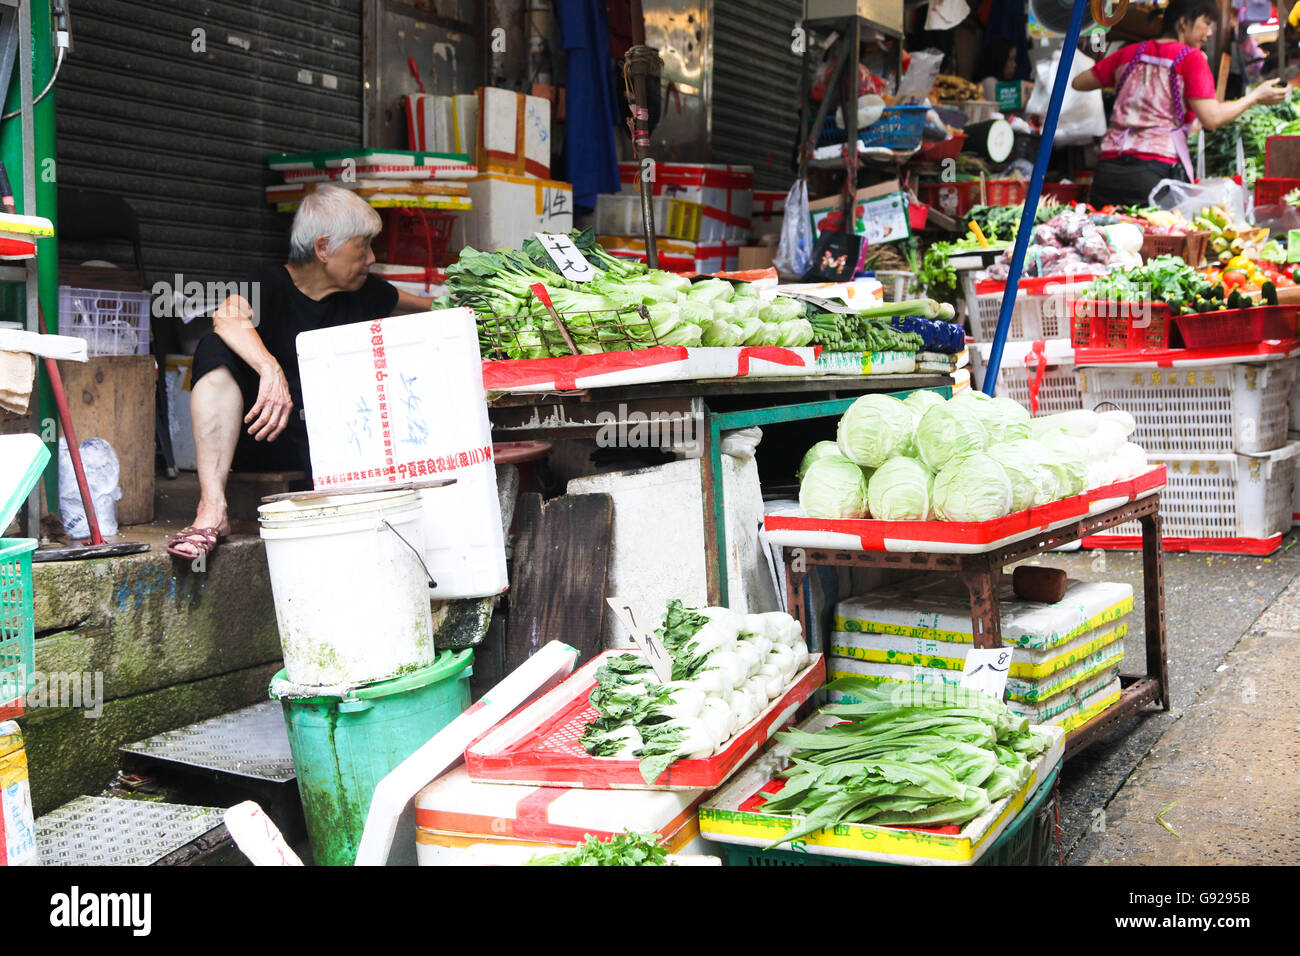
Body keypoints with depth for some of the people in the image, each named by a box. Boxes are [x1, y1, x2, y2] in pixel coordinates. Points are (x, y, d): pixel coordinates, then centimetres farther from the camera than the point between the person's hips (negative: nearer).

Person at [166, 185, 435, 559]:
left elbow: (426, 307, 25)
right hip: (265, 438, -3)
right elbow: (228, 316, -34)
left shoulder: (362, 293, 7)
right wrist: (272, 370, -49)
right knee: (217, 349, -28)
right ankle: (212, 508, -36)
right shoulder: (272, 286, -10)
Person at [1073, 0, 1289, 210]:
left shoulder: (1131, 53, 16)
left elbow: (1079, 82, 24)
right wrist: (1256, 96, 8)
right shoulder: (1191, 58, 1)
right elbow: (1212, 119, -6)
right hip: (1157, 170, -5)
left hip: (1108, 168, 5)